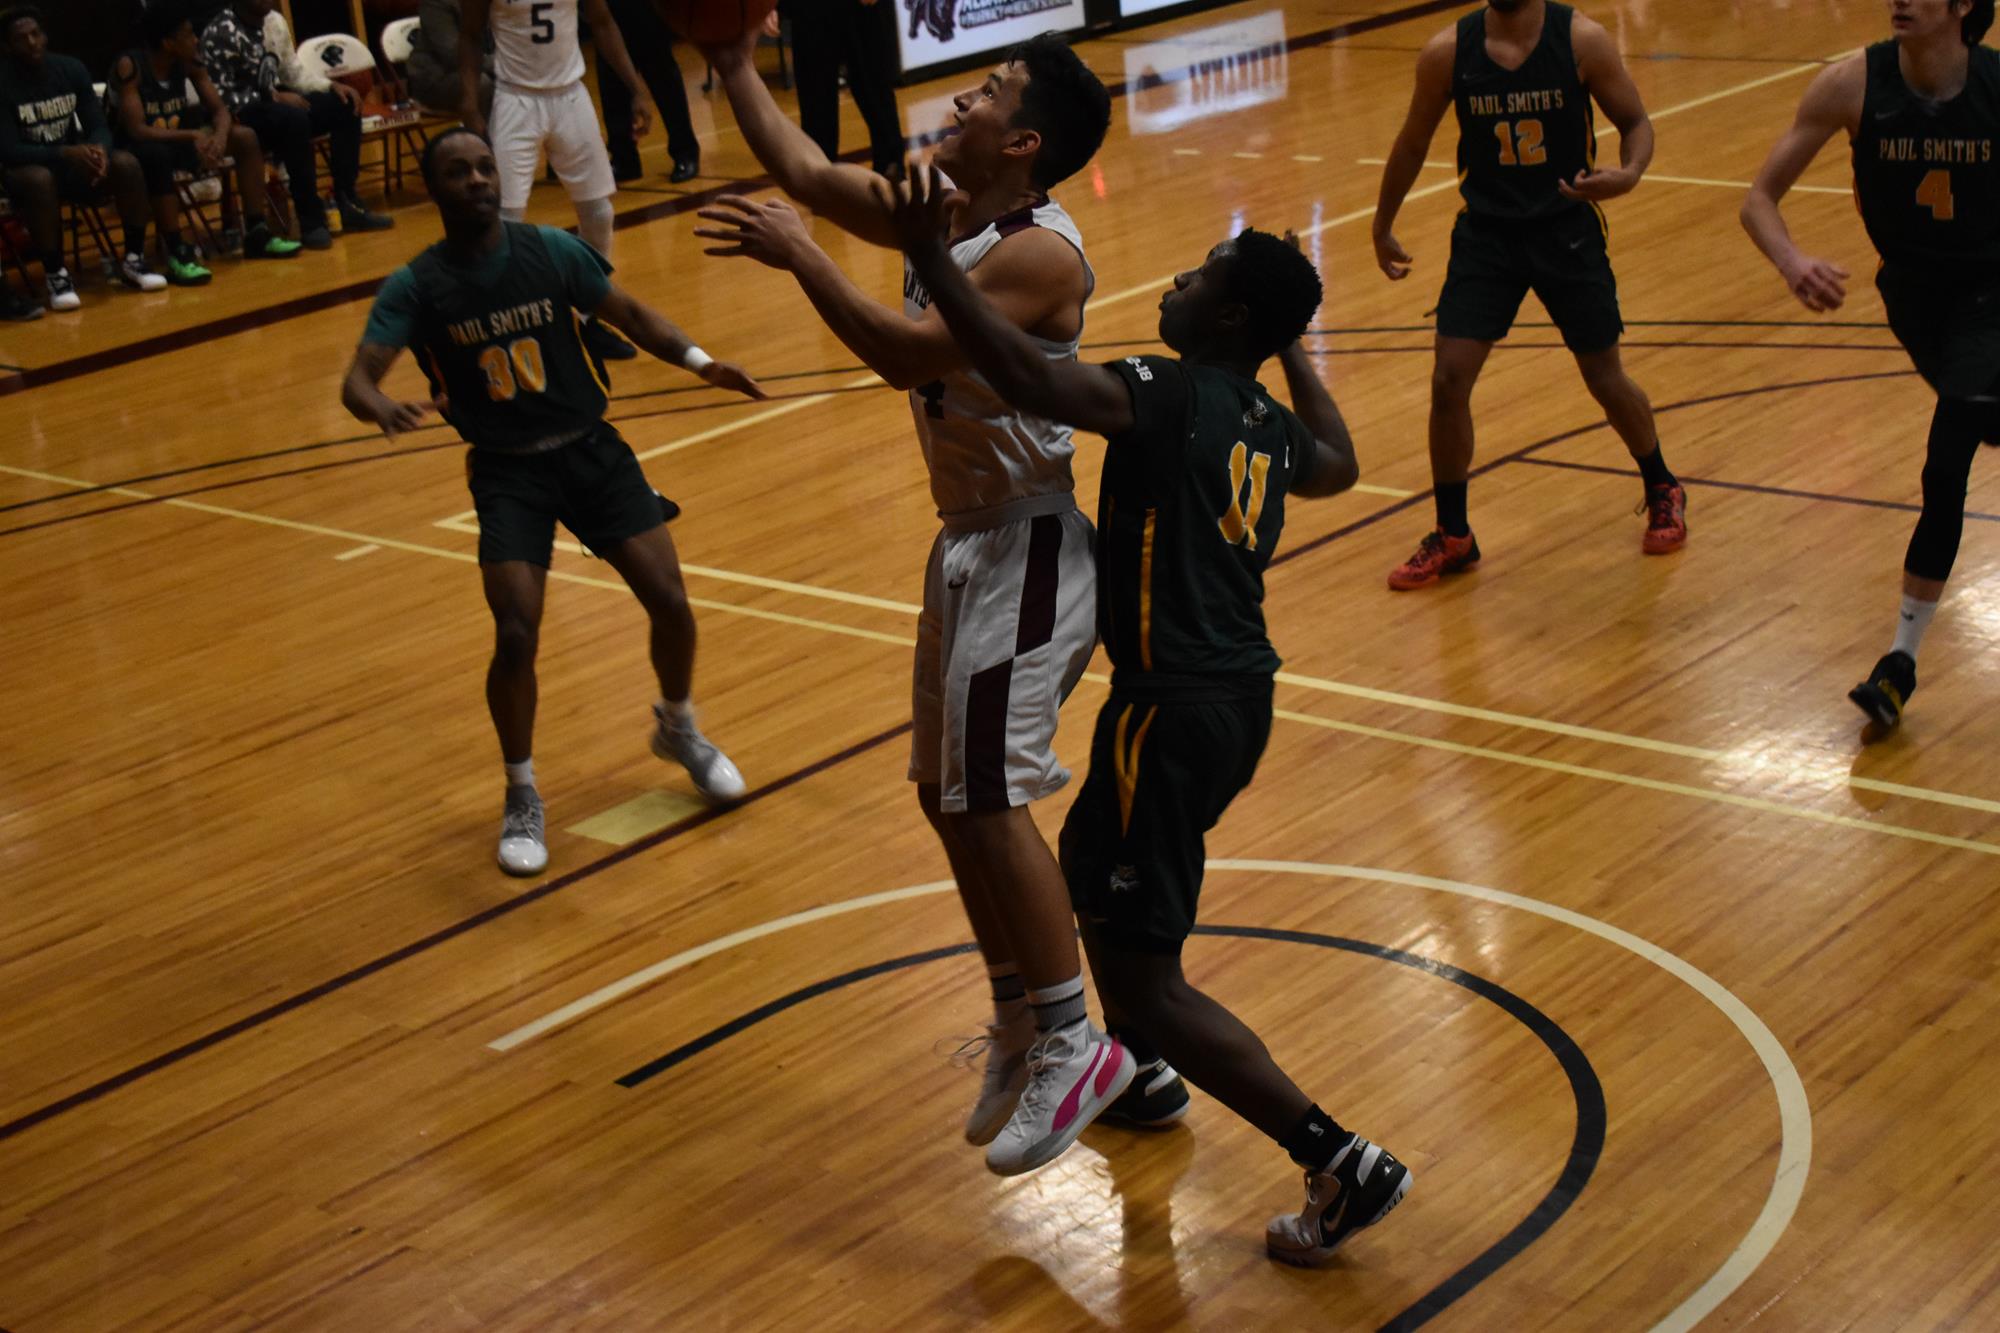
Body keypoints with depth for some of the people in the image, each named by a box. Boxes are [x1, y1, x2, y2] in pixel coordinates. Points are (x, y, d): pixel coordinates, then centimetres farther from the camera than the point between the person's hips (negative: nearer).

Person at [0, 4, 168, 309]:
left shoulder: (72, 69, -3)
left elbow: (98, 126, -1)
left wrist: (98, 149, -27)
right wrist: (65, 153, -34)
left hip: (74, 160, 4)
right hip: (26, 167, -4)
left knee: (126, 163, -23)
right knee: (40, 180, -39)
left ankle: (133, 260, -13)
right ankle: (55, 273, -27)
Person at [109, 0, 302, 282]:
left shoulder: (189, 63, -5)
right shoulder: (129, 67, -24)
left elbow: (219, 109, -3)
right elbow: (136, 131, -29)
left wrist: (220, 136, -26)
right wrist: (193, 136, -36)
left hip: (177, 139, 7)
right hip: (138, 150, -7)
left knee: (245, 137, -7)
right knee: (159, 156, -41)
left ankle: (256, 233, -3)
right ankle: (176, 254, -37)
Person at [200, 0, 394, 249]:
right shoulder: (221, 33, -17)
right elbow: (221, 97, -20)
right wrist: (275, 97, -22)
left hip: (273, 104, 9)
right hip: (239, 118, -9)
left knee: (345, 105, 0)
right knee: (295, 119, -35)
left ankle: (346, 203, -2)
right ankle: (311, 219, -29)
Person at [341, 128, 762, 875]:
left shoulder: (553, 251, -4)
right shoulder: (416, 287, -9)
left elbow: (629, 315, 5)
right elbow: (358, 377, -17)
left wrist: (696, 359, -12)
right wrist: (380, 408, -41)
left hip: (590, 448, 2)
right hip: (506, 472, -2)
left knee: (670, 601, -5)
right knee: (516, 636, -16)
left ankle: (679, 729, 27)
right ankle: (521, 796, 7)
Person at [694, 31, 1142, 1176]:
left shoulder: (1040, 253, -20)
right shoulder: (936, 214, 6)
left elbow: (910, 353, -29)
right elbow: (806, 171, 15)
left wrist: (799, 258, -23)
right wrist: (735, 64, 14)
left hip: (1028, 549, -10)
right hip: (970, 538, 10)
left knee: (989, 798, -11)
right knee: (948, 793, 14)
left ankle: (1074, 1045, -1)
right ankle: (1021, 1025, 27)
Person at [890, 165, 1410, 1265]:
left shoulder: (1172, 395, -13)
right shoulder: (1271, 427, 12)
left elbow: (1026, 376, -29)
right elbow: (1339, 464, 36)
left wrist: (930, 262, -27)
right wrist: (1292, 344, 45)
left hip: (1175, 707, -9)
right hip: (1239, 691, 9)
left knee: (1138, 973, -4)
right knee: (1092, 866, 32)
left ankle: (1341, 1162, -6)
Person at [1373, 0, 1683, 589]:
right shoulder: (1447, 52, -9)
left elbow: (1636, 122, -4)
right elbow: (1413, 144, 6)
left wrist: (1628, 173, -26)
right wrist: (1383, 226, 16)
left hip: (1568, 230, -1)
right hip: (1486, 232, 1)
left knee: (1607, 380, 10)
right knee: (1448, 381, -8)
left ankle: (1662, 490, 38)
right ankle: (1452, 537, 10)